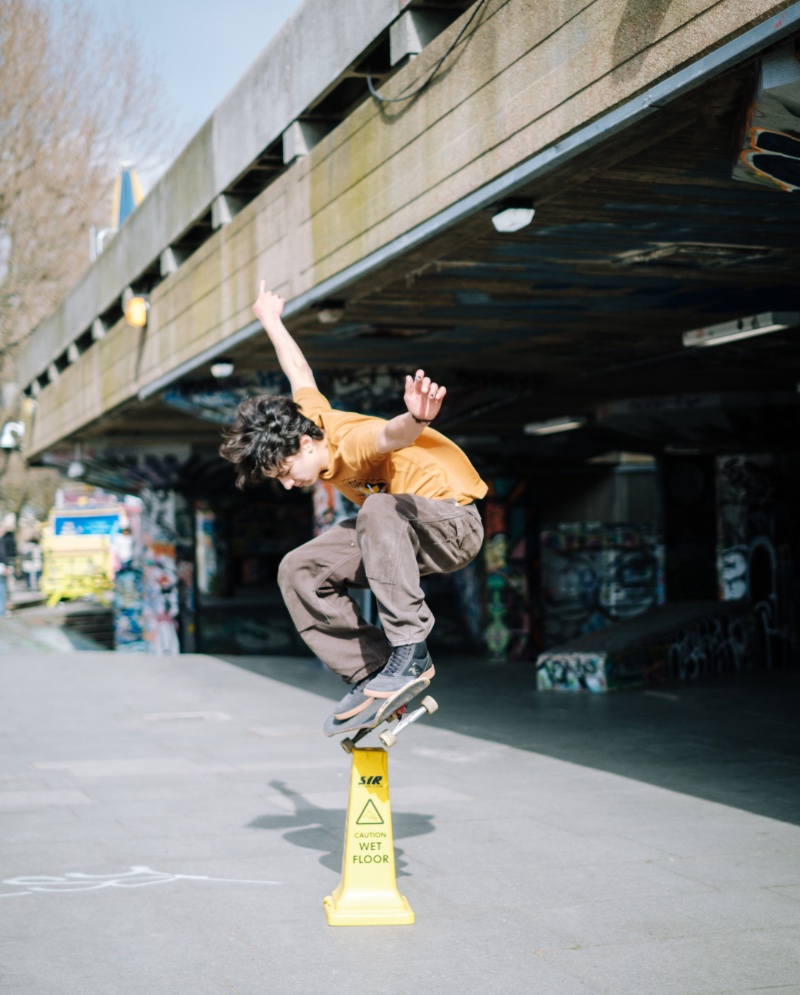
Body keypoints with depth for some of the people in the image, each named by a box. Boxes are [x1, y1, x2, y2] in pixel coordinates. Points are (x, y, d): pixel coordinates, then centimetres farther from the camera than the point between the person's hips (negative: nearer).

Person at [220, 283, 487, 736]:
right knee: (300, 570, -7)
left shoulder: (352, 441, -29)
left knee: (379, 510, -41)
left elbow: (391, 433, -53)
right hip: (391, 529, 9)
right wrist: (271, 319, 33)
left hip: (452, 523, -9)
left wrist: (416, 417, -77)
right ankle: (373, 672, -8)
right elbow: (299, 371, 17)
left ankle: (410, 651, -37)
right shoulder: (309, 414, -4)